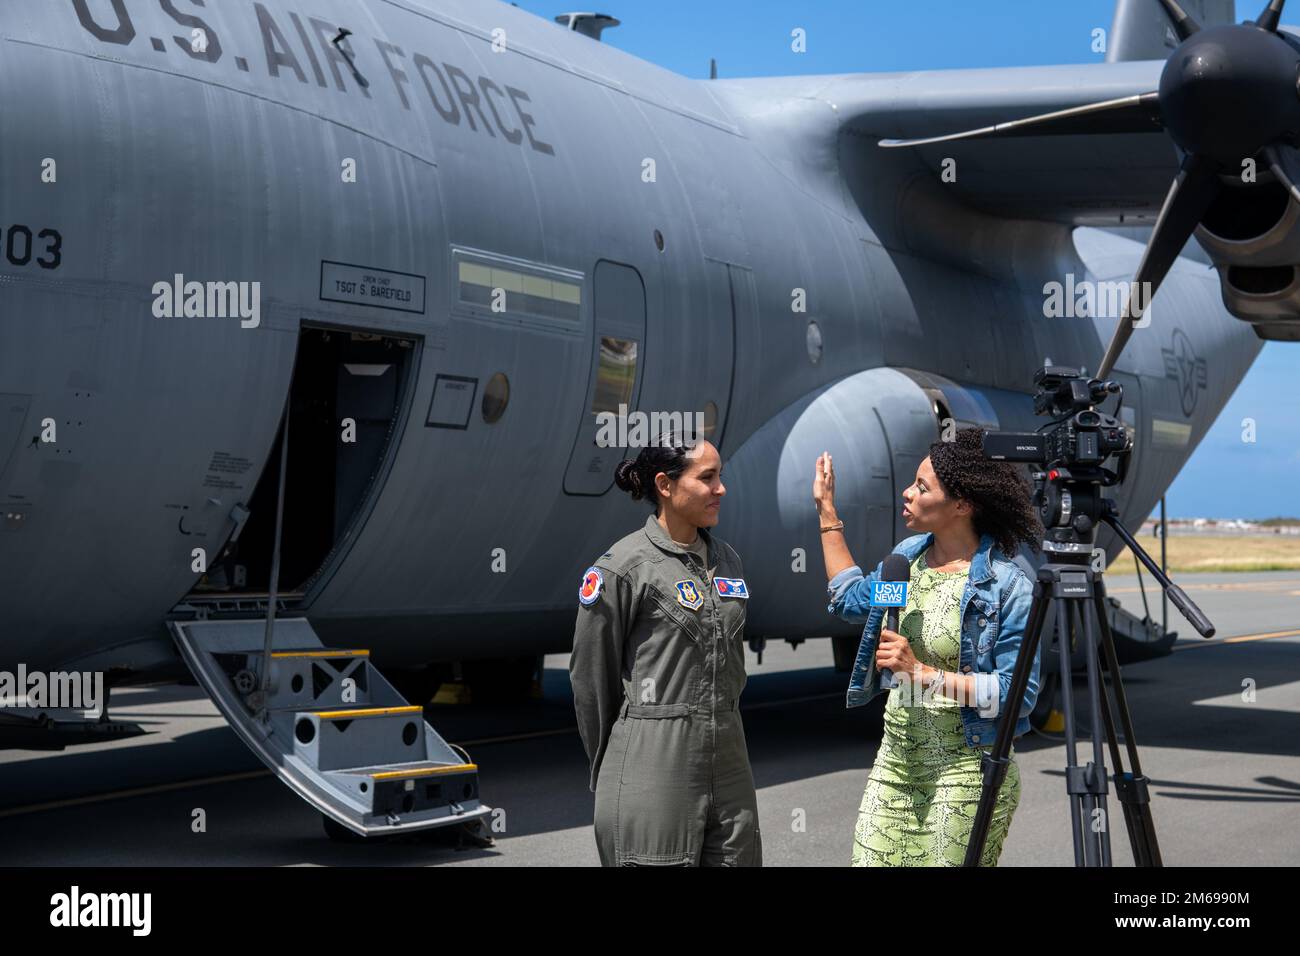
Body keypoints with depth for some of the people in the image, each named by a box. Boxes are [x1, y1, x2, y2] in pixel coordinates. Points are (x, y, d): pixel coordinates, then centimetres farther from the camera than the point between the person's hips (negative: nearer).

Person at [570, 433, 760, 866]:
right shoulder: (623, 566, -8)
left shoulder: (727, 560, 12)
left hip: (728, 761, 6)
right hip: (654, 770, -6)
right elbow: (590, 677, -3)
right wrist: (607, 771, 4)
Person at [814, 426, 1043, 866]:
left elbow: (1020, 693, -18)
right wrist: (827, 512, 22)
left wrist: (925, 673, -23)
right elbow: (850, 599, 25)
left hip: (966, 770, -7)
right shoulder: (908, 554, 5)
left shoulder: (1007, 584, -16)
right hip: (897, 759, 7)